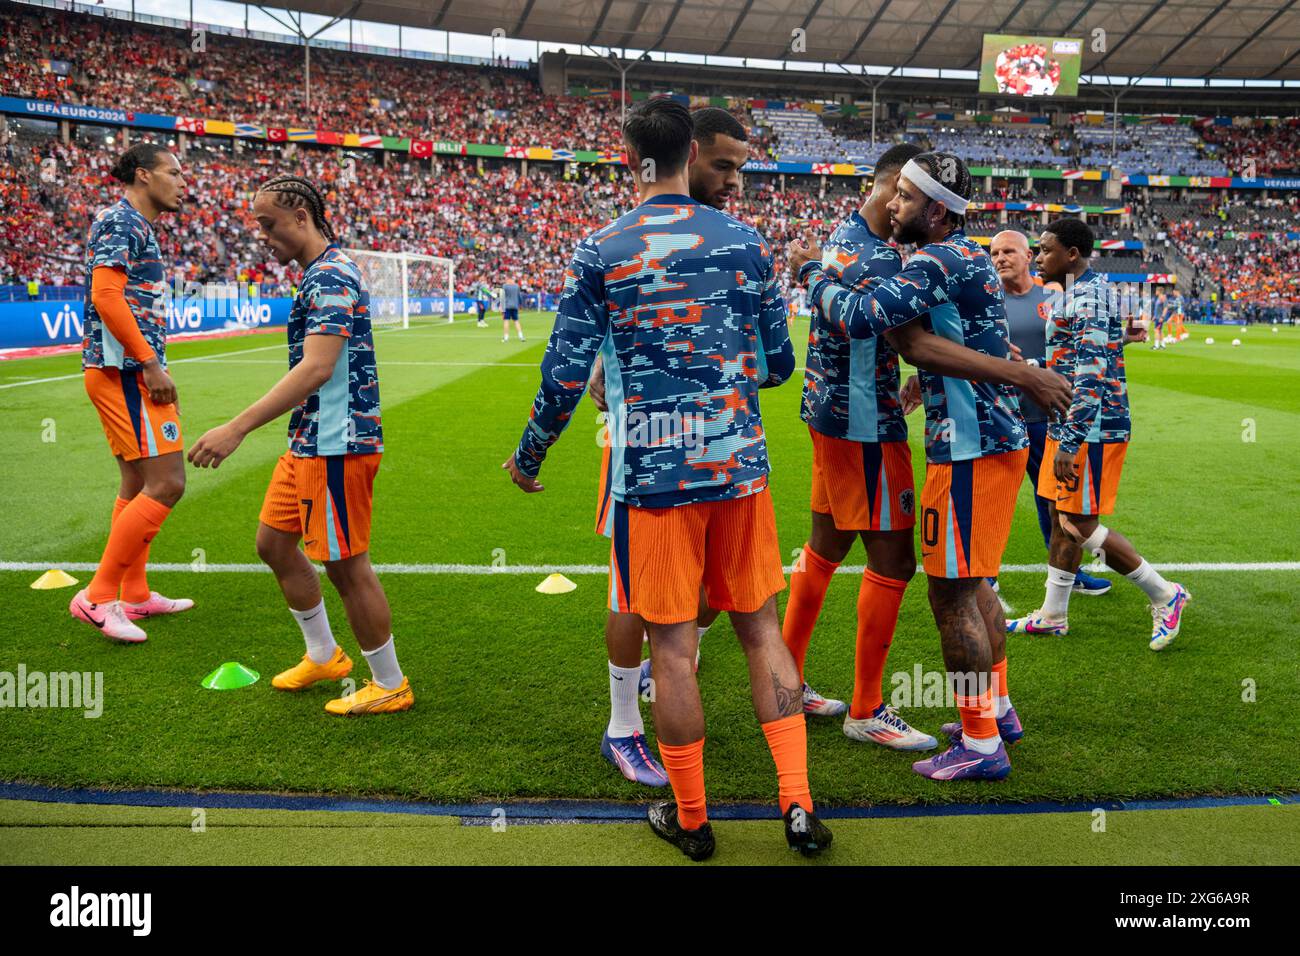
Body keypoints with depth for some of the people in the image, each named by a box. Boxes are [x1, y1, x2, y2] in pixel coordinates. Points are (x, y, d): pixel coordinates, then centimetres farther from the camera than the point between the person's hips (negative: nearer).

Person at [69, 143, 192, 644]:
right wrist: (150, 364, -19)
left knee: (138, 482, 15)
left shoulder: (138, 226, 20)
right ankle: (98, 597, -7)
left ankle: (135, 595, 24)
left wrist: (154, 367, 21)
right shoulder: (119, 220, -10)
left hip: (129, 370, 11)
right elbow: (106, 298, -20)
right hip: (125, 370, -11)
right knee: (166, 482, -13)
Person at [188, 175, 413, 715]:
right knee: (274, 543, 18)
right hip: (309, 443, 11)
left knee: (346, 566, -2)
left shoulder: (331, 276, -17)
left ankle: (390, 685, 14)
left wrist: (237, 429, -32)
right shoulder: (321, 272, 15)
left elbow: (317, 368, -29)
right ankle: (323, 656, 33)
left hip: (335, 447, -11)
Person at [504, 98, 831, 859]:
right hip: (740, 463, 3)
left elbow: (566, 375, -5)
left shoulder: (600, 252, -4)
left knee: (673, 645, 6)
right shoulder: (746, 241, 3)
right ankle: (799, 807, 14)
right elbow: (779, 363, 9)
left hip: (653, 473, -2)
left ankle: (691, 821, 20)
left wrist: (528, 459, 10)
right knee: (761, 628, 13)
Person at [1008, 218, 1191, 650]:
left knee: (1080, 525, -5)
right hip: (1073, 426, 10)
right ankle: (1052, 616, 22)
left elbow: (1091, 378, -26)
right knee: (1062, 518, 13)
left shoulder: (1086, 299, -18)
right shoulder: (1085, 293, 14)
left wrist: (1069, 443, -28)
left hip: (1091, 431, -10)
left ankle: (1164, 596, 8)